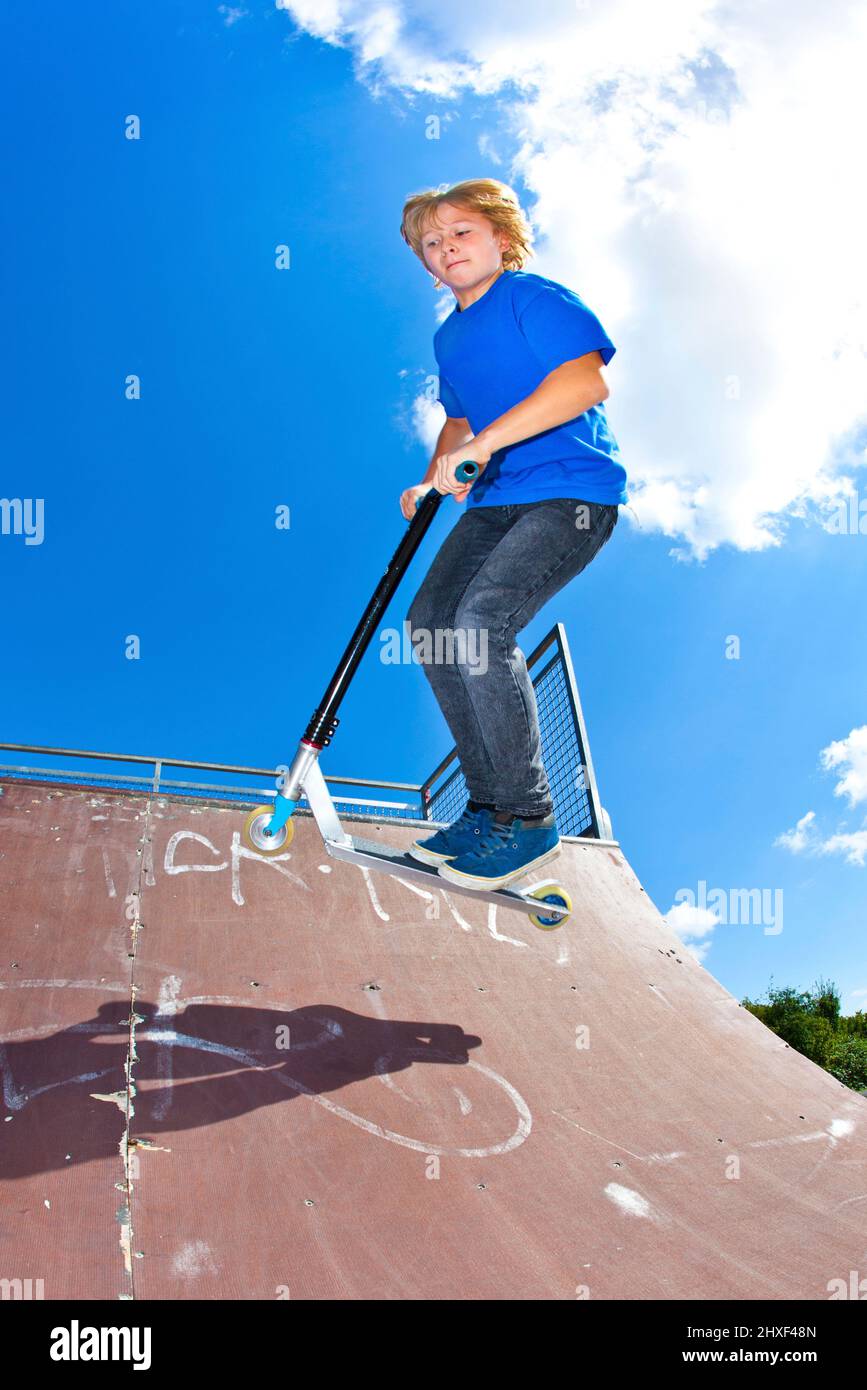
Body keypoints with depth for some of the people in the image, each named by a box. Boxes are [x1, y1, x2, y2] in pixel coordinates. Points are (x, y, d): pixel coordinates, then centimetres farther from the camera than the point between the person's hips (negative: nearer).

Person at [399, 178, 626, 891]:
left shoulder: (535, 297, -6)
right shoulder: (449, 336, 18)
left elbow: (588, 381, -23)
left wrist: (483, 443, -27)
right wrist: (434, 482, 10)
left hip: (571, 492, -9)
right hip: (496, 498, 9)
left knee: (481, 622, -26)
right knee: (429, 622, -3)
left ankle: (531, 819, -13)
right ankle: (490, 804, 8)